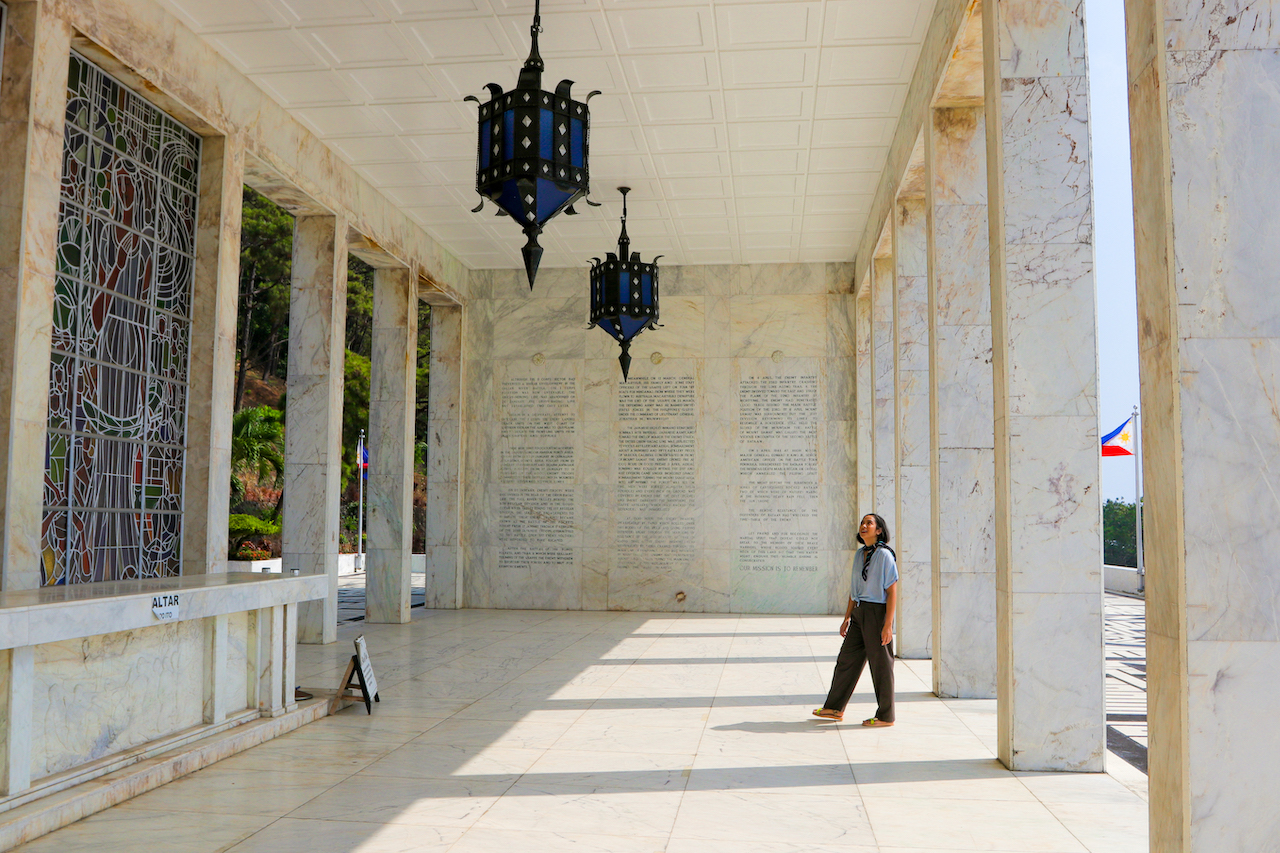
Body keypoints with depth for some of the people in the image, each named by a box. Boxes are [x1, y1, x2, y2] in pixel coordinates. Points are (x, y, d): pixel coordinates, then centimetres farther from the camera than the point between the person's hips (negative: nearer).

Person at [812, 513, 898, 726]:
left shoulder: (885, 555, -12)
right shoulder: (859, 554, 11)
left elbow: (892, 592, -14)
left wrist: (888, 625, -19)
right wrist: (847, 618, 16)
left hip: (877, 613, -8)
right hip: (859, 613, 8)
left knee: (880, 664, 1)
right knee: (846, 659, 11)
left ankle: (886, 716, 13)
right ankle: (835, 708, 21)